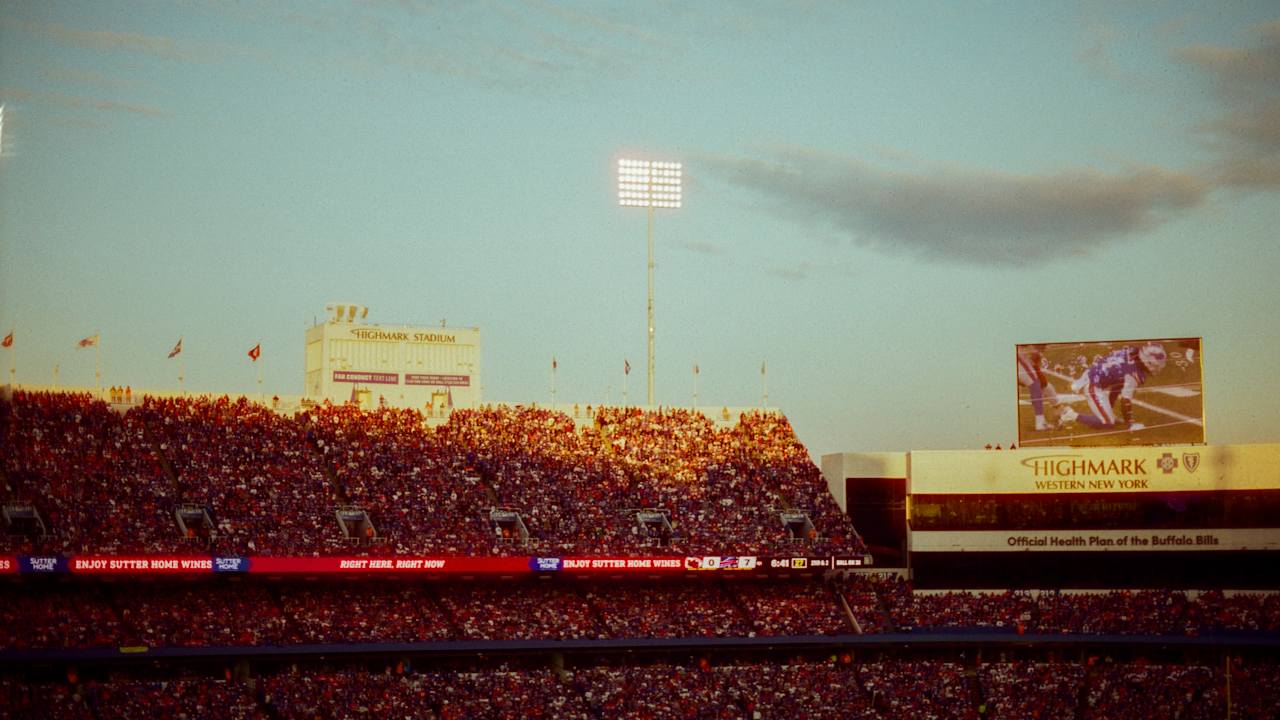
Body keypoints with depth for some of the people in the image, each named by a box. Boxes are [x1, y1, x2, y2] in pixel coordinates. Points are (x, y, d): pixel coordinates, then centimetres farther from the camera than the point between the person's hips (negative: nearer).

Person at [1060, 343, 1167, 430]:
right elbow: (1125, 400, -18)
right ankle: (1073, 416, -4)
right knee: (1107, 423, -5)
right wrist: (1130, 424, -4)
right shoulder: (1135, 374, -23)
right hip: (1093, 387, -10)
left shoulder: (1132, 353, 3)